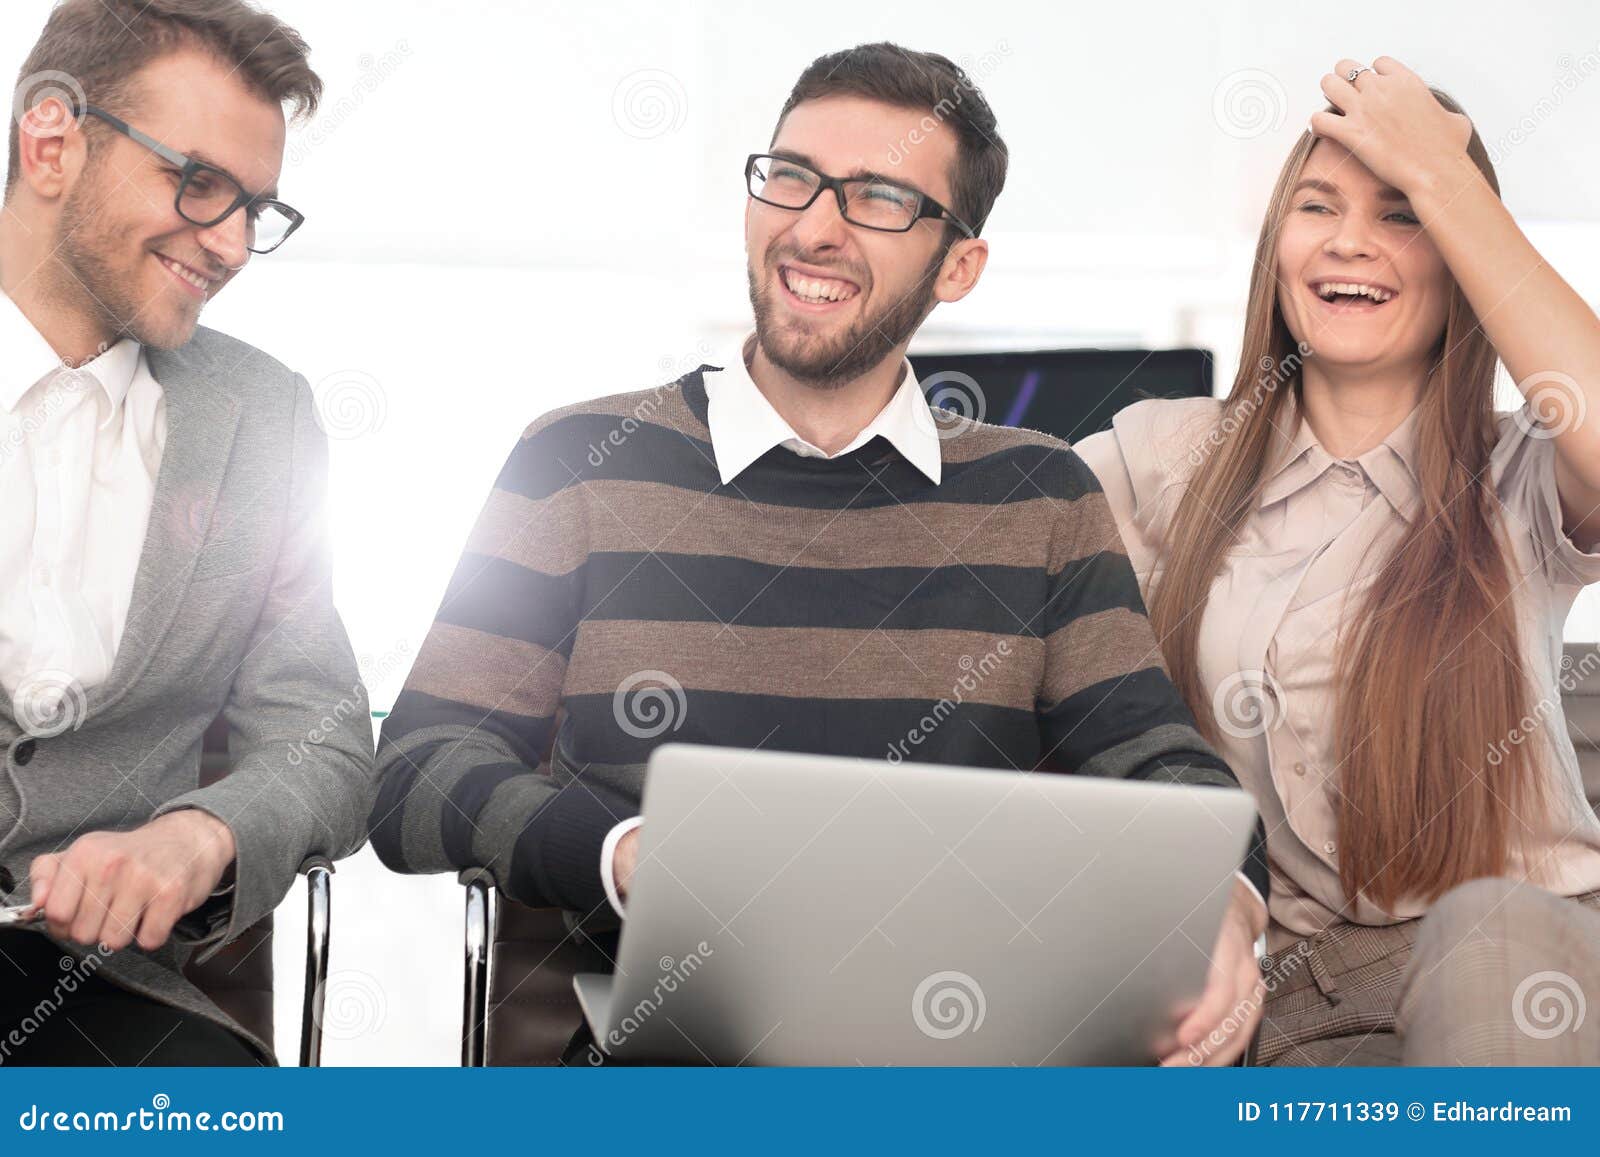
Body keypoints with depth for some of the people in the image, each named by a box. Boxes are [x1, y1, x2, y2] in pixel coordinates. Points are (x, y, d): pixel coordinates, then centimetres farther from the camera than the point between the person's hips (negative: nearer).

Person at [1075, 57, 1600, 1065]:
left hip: (1518, 948, -1)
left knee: (1486, 935, -36)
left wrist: (1438, 179, -14)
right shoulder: (1181, 459, 10)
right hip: (1280, 980, 2)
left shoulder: (1519, 484, 0)